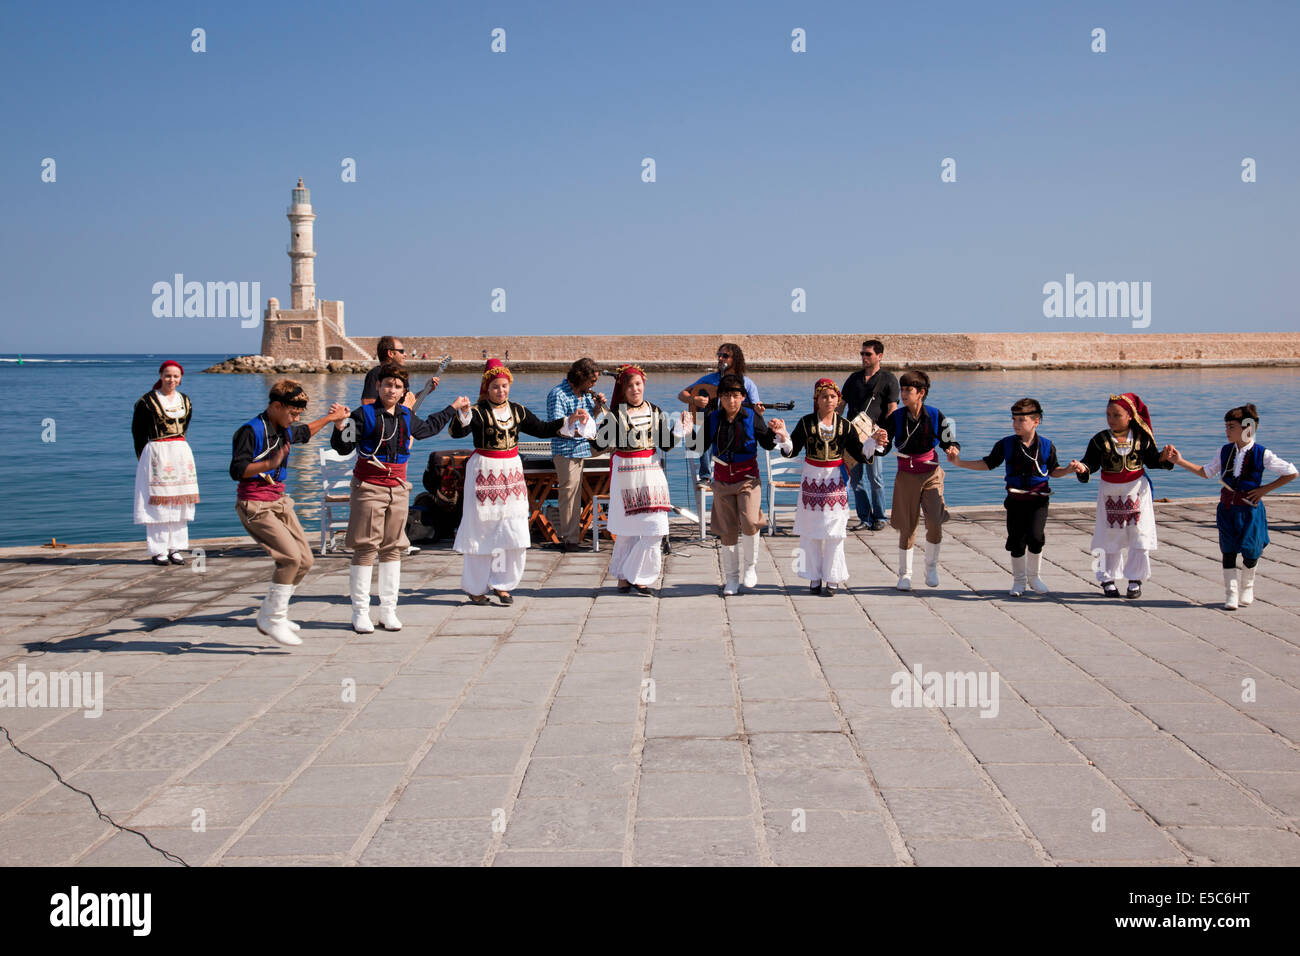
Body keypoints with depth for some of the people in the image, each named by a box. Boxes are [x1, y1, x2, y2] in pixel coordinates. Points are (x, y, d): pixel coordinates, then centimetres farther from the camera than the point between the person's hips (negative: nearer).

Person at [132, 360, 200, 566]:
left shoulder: (185, 400, 11)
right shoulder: (148, 400, -4)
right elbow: (138, 431, 1)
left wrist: (176, 446, 15)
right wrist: (143, 456, 5)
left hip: (181, 453, 5)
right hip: (157, 454, -5)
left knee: (179, 502, 5)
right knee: (157, 502, -5)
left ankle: (175, 549, 10)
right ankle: (157, 551, 0)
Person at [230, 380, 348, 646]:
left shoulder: (285, 430, 12)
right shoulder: (251, 431, -14)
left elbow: (303, 433, 37)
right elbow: (237, 470, -22)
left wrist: (330, 418, 38)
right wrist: (269, 464, -36)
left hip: (279, 502, 9)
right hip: (255, 506, -9)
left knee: (305, 561, 4)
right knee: (290, 557, -20)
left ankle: (272, 615, 17)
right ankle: (272, 620, -9)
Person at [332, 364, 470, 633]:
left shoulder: (406, 417, 14)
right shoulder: (364, 415, -3)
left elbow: (429, 427, 35)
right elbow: (344, 447, -6)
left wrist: (453, 408, 41)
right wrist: (339, 427, -25)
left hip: (398, 487, 5)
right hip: (369, 487, -5)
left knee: (393, 548, 7)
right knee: (365, 548, -5)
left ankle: (388, 610, 14)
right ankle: (360, 612, 0)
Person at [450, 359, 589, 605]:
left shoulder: (517, 411, 9)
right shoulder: (478, 412, -8)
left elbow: (541, 429, 18)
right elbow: (457, 432, -23)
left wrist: (570, 420, 12)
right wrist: (462, 415, -42)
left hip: (511, 471, 5)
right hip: (484, 472, -5)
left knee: (513, 532, 2)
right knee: (482, 531, -1)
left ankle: (502, 584, 14)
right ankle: (475, 587, 11)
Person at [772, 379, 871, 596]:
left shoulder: (845, 426, 1)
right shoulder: (806, 423, -2)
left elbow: (861, 454, 3)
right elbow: (791, 451, -5)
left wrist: (874, 443, -14)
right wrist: (784, 436, -22)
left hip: (835, 481, 0)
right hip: (811, 480, 0)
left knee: (834, 532, 1)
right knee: (810, 532, 4)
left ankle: (832, 579, 10)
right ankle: (814, 577, 15)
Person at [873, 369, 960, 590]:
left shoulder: (935, 415, -5)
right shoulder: (895, 418, -6)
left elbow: (948, 443, 4)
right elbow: (883, 449, -8)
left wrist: (953, 449, -19)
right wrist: (880, 442, -30)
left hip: (931, 475, 0)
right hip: (906, 476, 0)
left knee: (935, 523, -12)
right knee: (907, 527, 3)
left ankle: (931, 567, 11)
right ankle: (905, 574, 18)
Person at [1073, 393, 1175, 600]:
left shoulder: (1141, 438, -3)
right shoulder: (1100, 440, -6)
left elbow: (1152, 460, 5)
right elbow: (1091, 462, -6)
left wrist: (1164, 457, -14)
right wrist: (1083, 468, -27)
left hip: (1137, 490, 0)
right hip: (1110, 492, 0)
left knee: (1139, 535, 0)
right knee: (1110, 536, 7)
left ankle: (1135, 580, 11)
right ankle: (1107, 579, 18)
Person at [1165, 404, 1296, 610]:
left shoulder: (1262, 454, -10)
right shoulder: (1225, 451, 3)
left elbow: (1291, 473, -3)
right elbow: (1205, 472, 14)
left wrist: (1265, 489, -6)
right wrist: (1179, 461, 7)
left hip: (1250, 509, -3)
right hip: (1227, 508, 3)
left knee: (1250, 552, 5)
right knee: (1228, 551, 0)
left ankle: (1246, 590, 30)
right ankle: (1230, 595, 9)